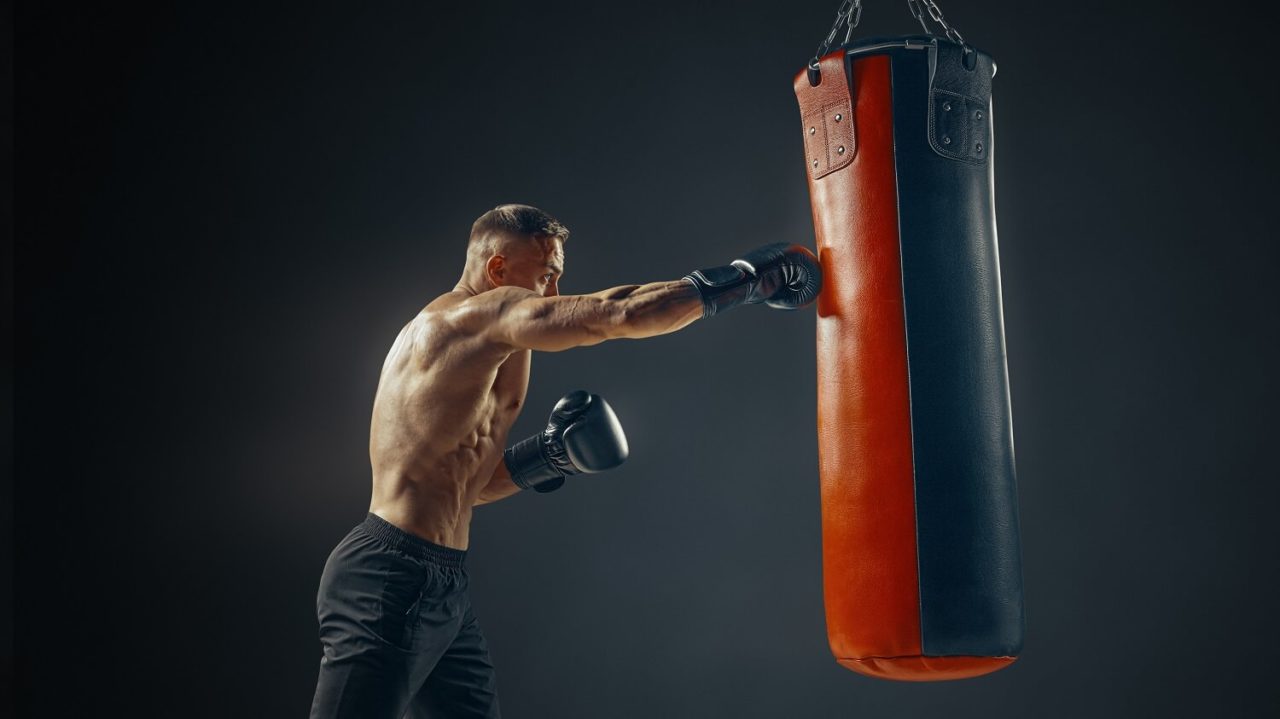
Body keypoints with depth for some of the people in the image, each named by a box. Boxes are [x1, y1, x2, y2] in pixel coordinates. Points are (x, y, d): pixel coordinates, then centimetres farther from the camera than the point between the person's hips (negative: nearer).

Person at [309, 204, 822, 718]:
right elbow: (623, 313, -20)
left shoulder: (446, 337, 20)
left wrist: (548, 456, 9)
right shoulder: (484, 312, -11)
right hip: (392, 581, -11)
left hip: (440, 589, 11)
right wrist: (745, 278, -11)